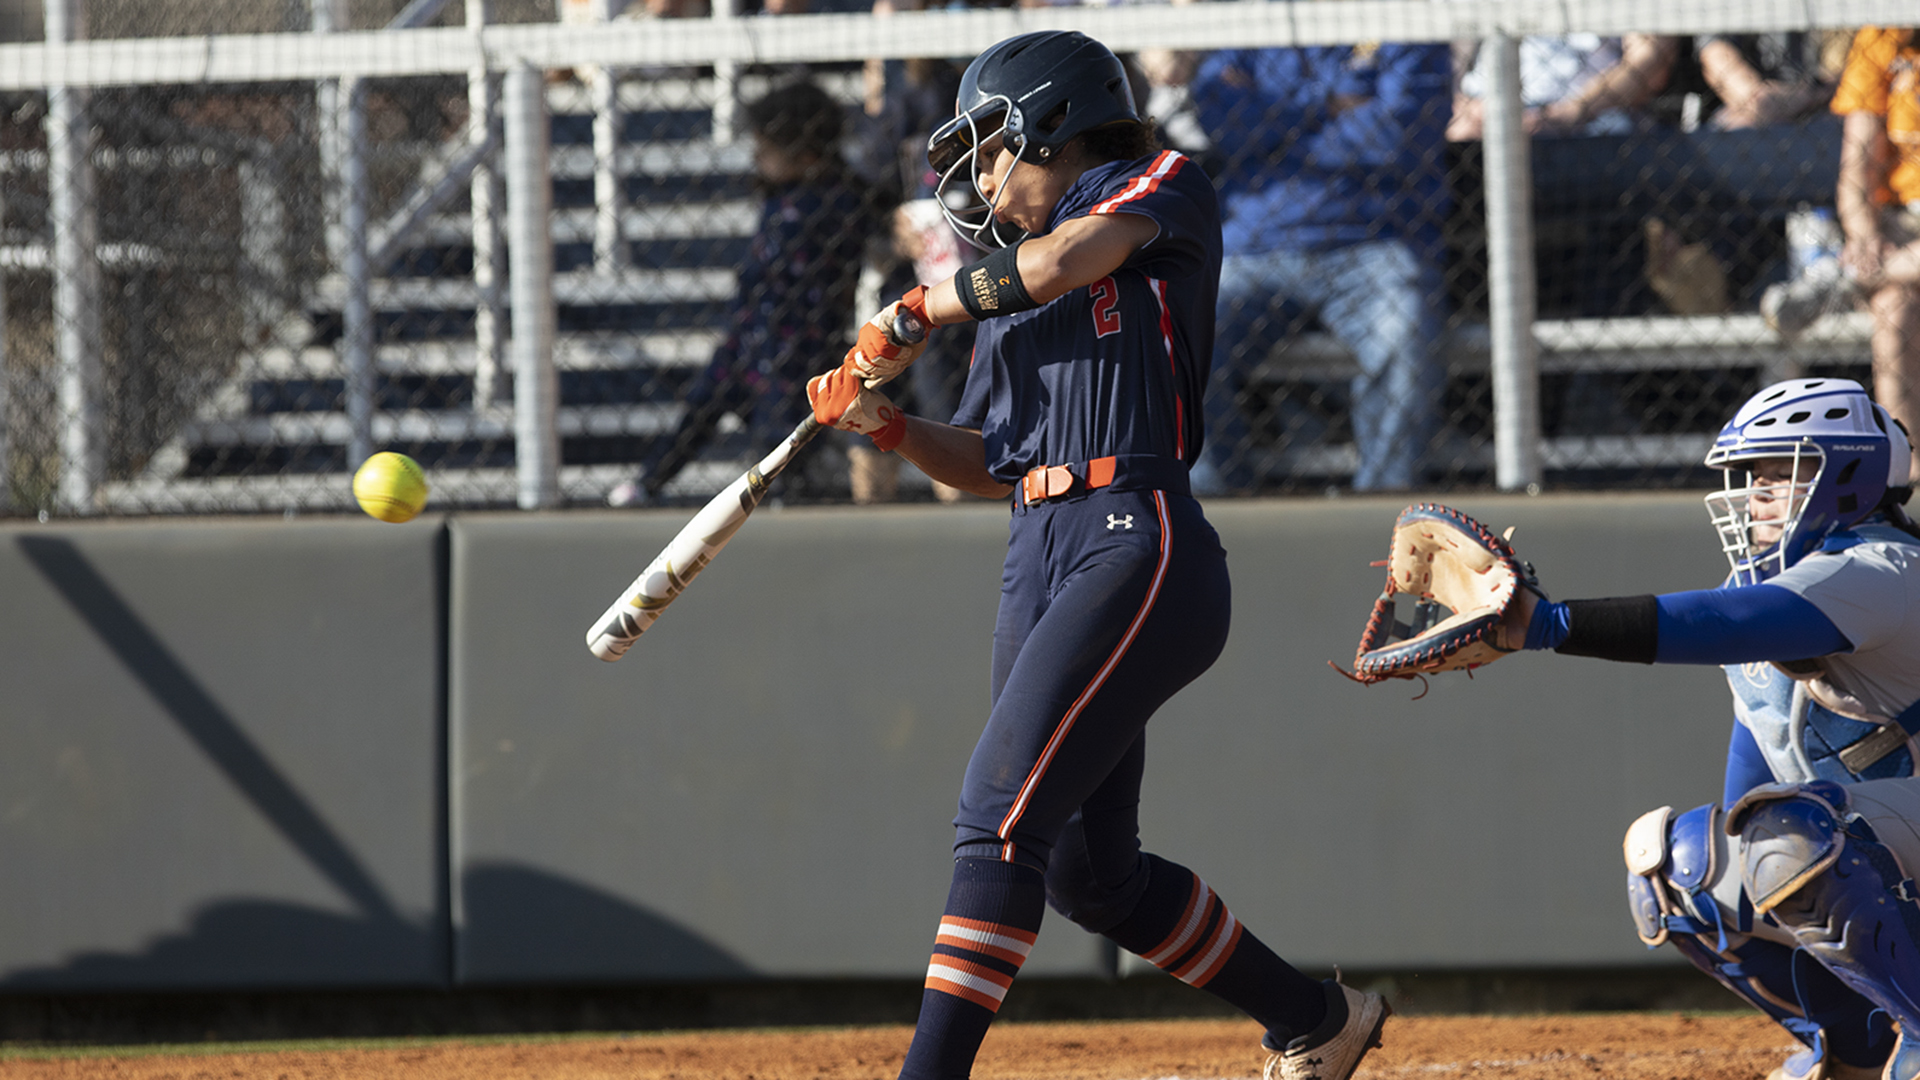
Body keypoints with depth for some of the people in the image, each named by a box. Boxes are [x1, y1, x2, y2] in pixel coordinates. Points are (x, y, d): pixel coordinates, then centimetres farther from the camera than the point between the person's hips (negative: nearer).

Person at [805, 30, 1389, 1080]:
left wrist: (915, 311, -3)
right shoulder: (1009, 280, 24)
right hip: (1041, 555, 9)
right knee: (1087, 871, 10)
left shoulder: (1162, 187, 3)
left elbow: (1066, 258, -16)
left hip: (1138, 549, -9)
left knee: (1001, 811, -19)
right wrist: (887, 423, 6)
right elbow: (992, 464, 24)